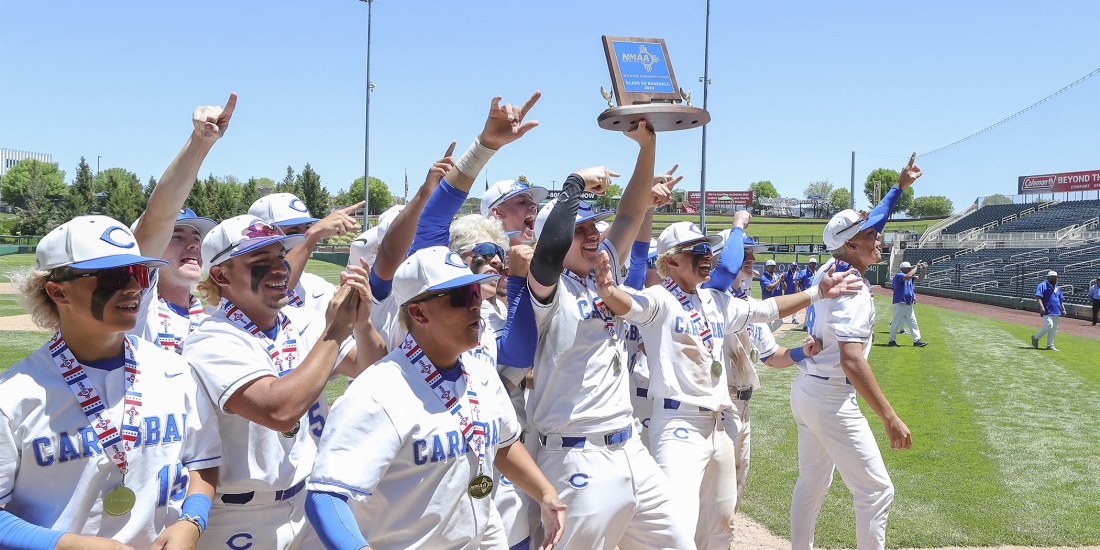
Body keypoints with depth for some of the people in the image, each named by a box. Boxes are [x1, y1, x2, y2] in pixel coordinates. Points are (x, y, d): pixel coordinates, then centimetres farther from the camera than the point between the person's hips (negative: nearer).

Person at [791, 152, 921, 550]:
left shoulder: (827, 272, 6)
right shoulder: (853, 289, -20)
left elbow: (867, 222, 24)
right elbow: (851, 360, -30)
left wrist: (899, 186, 27)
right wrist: (890, 418, -31)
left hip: (804, 391, 10)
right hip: (832, 399, -10)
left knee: (811, 484, 19)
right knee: (876, 491, -3)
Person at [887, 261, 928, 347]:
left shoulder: (911, 278, 17)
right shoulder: (898, 275, -10)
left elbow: (920, 278, 12)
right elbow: (908, 276, -27)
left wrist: (924, 269, -2)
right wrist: (916, 267, -19)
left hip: (909, 305, 9)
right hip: (900, 304, -9)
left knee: (913, 323, 6)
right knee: (896, 323, -2)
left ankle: (917, 340, 7)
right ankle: (891, 341, 6)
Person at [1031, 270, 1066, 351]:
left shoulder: (1057, 287, 21)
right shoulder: (1043, 285, -3)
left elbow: (1061, 299, 25)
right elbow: (1038, 296, -13)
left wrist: (1063, 309, 13)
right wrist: (1041, 306, -25)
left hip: (1056, 311, 8)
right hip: (1047, 311, -8)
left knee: (1054, 329, 6)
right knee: (1049, 325, -20)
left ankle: (1050, 345, 12)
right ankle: (1036, 338, -1)